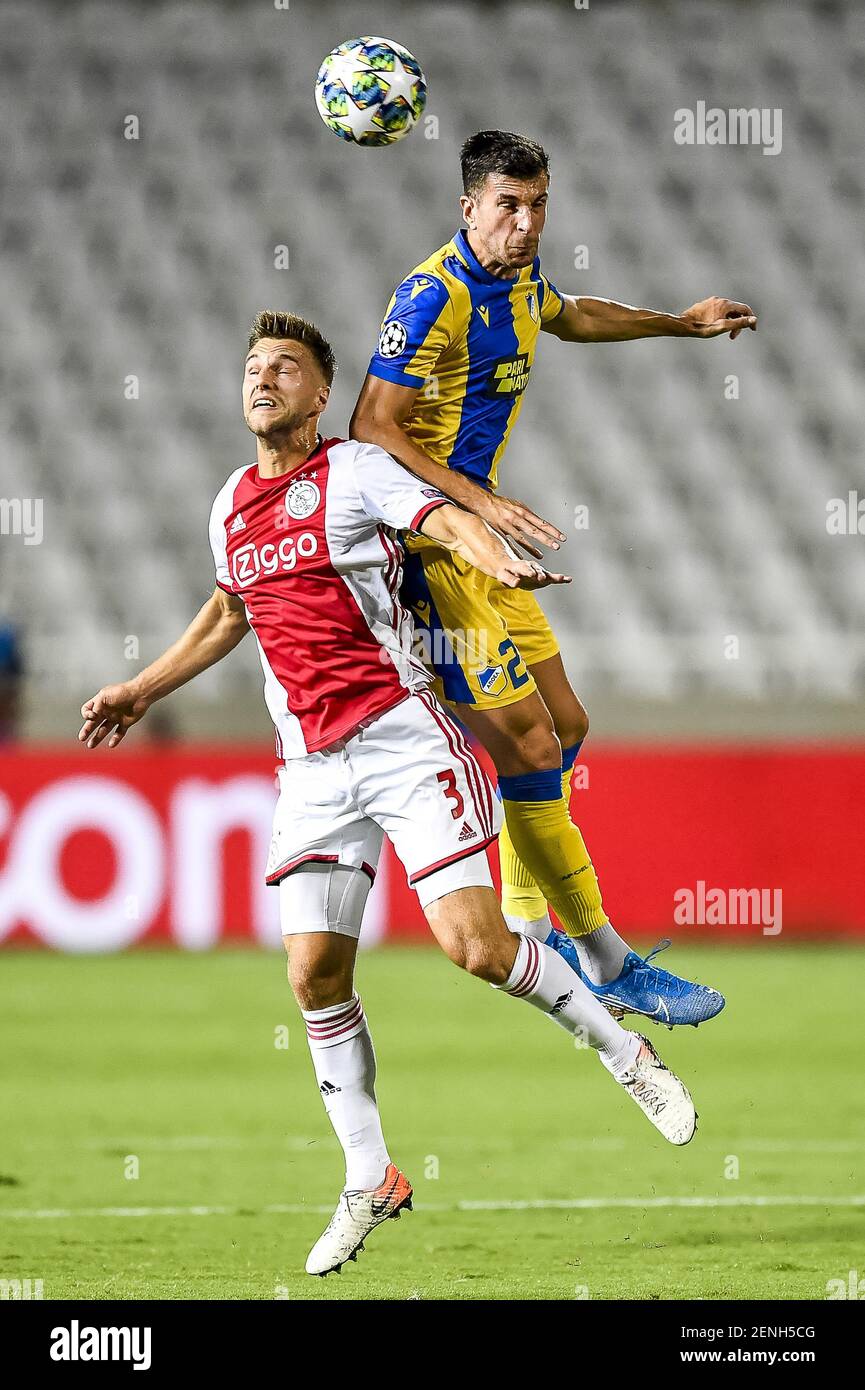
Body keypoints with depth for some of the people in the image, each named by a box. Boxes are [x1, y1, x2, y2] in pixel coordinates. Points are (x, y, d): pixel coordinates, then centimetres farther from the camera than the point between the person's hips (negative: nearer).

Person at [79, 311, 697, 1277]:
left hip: (401, 735, -5)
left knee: (474, 945, -16)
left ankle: (620, 1050, 8)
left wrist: (501, 563, -39)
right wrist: (144, 689, 38)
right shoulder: (230, 506, 15)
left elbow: (446, 520, -18)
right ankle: (368, 1181, 8)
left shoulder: (355, 472, -2)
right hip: (310, 764, 5)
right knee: (314, 973, -4)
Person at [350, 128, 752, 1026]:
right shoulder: (436, 296, -20)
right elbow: (372, 428, -22)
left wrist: (682, 322, 43)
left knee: (563, 726, 15)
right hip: (429, 545, -10)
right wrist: (480, 504, -27)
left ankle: (530, 935, 27)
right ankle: (607, 964, -6)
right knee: (527, 746, -11)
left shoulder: (520, 277, 9)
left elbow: (569, 317, 34)